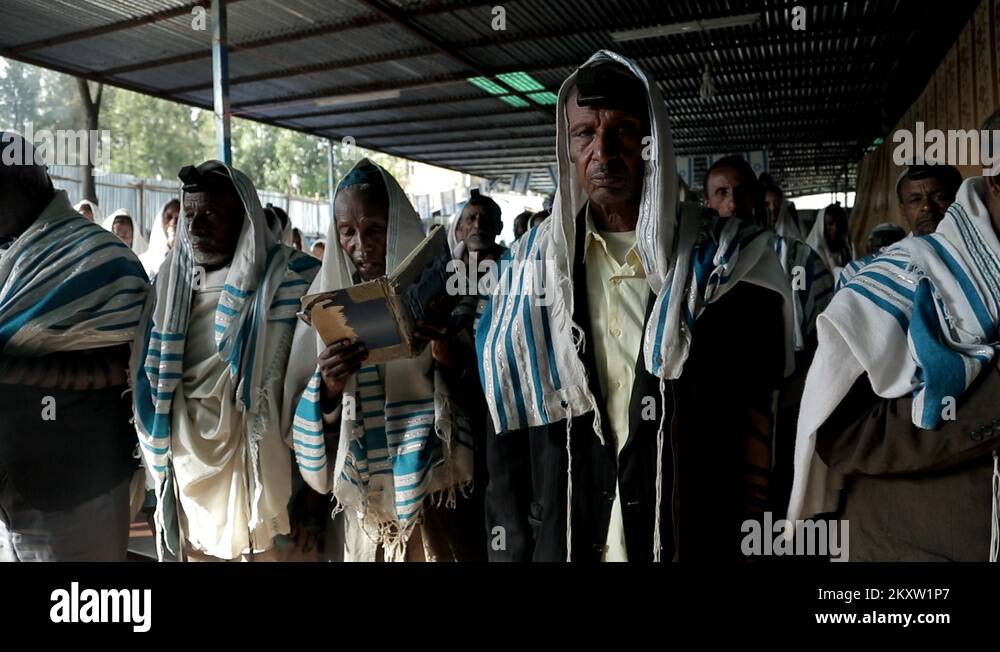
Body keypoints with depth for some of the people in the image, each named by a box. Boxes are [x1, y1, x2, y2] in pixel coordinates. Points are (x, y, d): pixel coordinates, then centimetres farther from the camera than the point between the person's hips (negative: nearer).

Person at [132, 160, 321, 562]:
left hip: (254, 456, -5)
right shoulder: (172, 278, 5)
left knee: (260, 549, 4)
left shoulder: (286, 277, -11)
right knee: (198, 550, 16)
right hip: (189, 458, 5)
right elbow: (153, 375, 12)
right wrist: (161, 456, 10)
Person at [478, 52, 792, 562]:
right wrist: (511, 546, 1)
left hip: (691, 540, -1)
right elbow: (510, 425, 1)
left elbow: (751, 419, -3)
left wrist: (747, 540, -5)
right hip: (563, 540, 2)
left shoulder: (722, 260, -6)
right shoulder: (532, 264, -1)